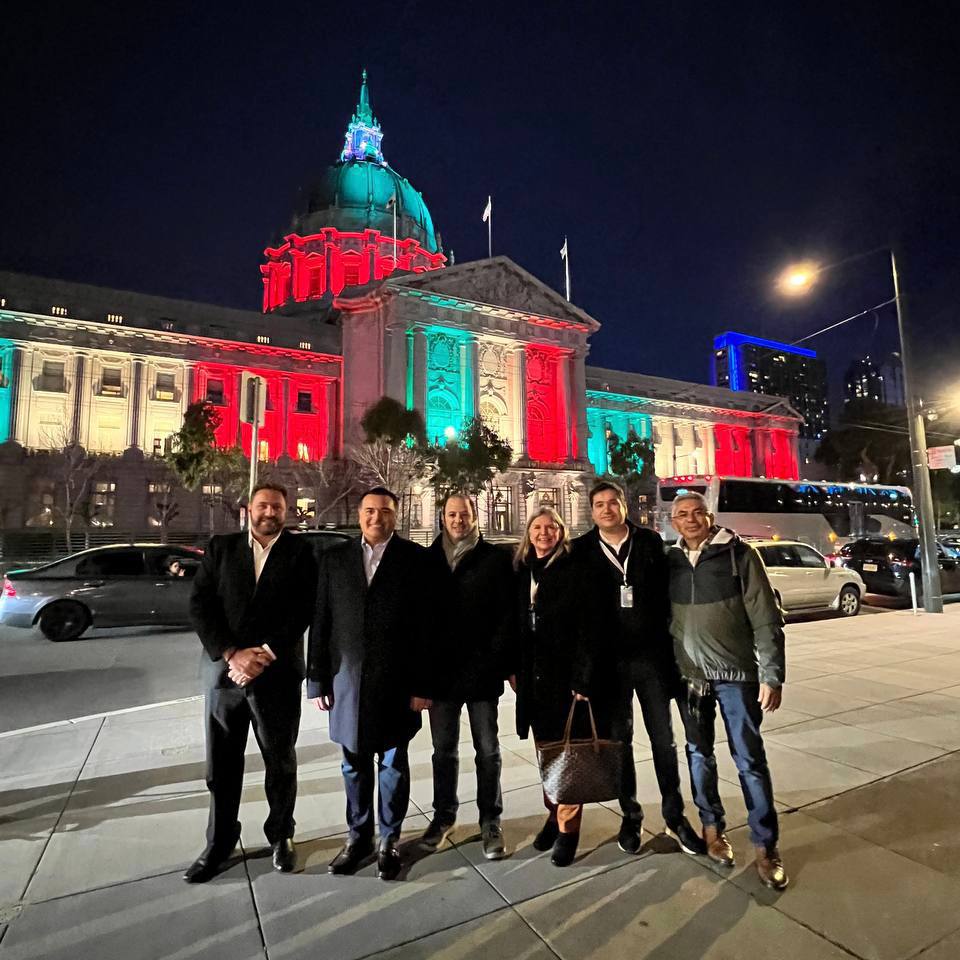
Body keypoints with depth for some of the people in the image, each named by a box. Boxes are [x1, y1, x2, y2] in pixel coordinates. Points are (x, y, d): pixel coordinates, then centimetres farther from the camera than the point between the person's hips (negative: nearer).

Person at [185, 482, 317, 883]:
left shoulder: (300, 552, -1)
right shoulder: (221, 547, 6)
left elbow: (303, 611, -7)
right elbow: (200, 605, -2)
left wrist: (264, 655, -15)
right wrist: (232, 654, -13)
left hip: (278, 674, -1)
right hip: (224, 670, 2)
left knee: (280, 763, 12)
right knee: (221, 765, 12)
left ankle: (280, 836, 34)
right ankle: (219, 843, 33)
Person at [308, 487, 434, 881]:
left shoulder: (416, 559, -5)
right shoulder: (334, 558, 4)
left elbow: (426, 625, -7)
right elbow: (321, 622, 5)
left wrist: (423, 685, -9)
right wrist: (318, 679, 3)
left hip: (396, 683, -2)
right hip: (347, 681, 3)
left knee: (393, 765, 13)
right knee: (355, 766, 17)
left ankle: (389, 841, 32)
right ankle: (358, 836, 37)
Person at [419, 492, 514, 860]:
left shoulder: (496, 559, -2)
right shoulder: (428, 559, 4)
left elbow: (507, 613, -4)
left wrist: (494, 660, -11)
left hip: (482, 671, -2)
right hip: (442, 671, 2)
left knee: (488, 751, 10)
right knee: (443, 749, 15)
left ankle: (490, 821, 27)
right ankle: (444, 814, 34)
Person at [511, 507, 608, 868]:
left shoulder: (574, 571, -8)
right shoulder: (521, 573, 6)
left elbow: (586, 628, -12)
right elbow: (516, 624, 11)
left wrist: (582, 678, -16)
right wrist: (514, 669, 8)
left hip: (567, 676, -4)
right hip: (534, 678, 5)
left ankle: (568, 828, 19)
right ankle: (553, 814, 33)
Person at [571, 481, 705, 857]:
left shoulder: (650, 542, 0)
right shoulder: (581, 551, -3)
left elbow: (666, 593, 0)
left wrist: (666, 640, -5)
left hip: (651, 655, 1)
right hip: (609, 660, 0)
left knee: (663, 738, 12)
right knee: (620, 740, 14)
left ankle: (674, 815, 30)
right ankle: (630, 815, 32)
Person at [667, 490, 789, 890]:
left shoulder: (739, 554, -8)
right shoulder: (669, 561, 1)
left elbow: (766, 618, -9)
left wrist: (772, 674, -13)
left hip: (737, 673, -3)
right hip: (689, 674, 3)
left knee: (750, 760, 5)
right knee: (699, 755, 13)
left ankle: (765, 846, 22)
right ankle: (712, 827, 33)